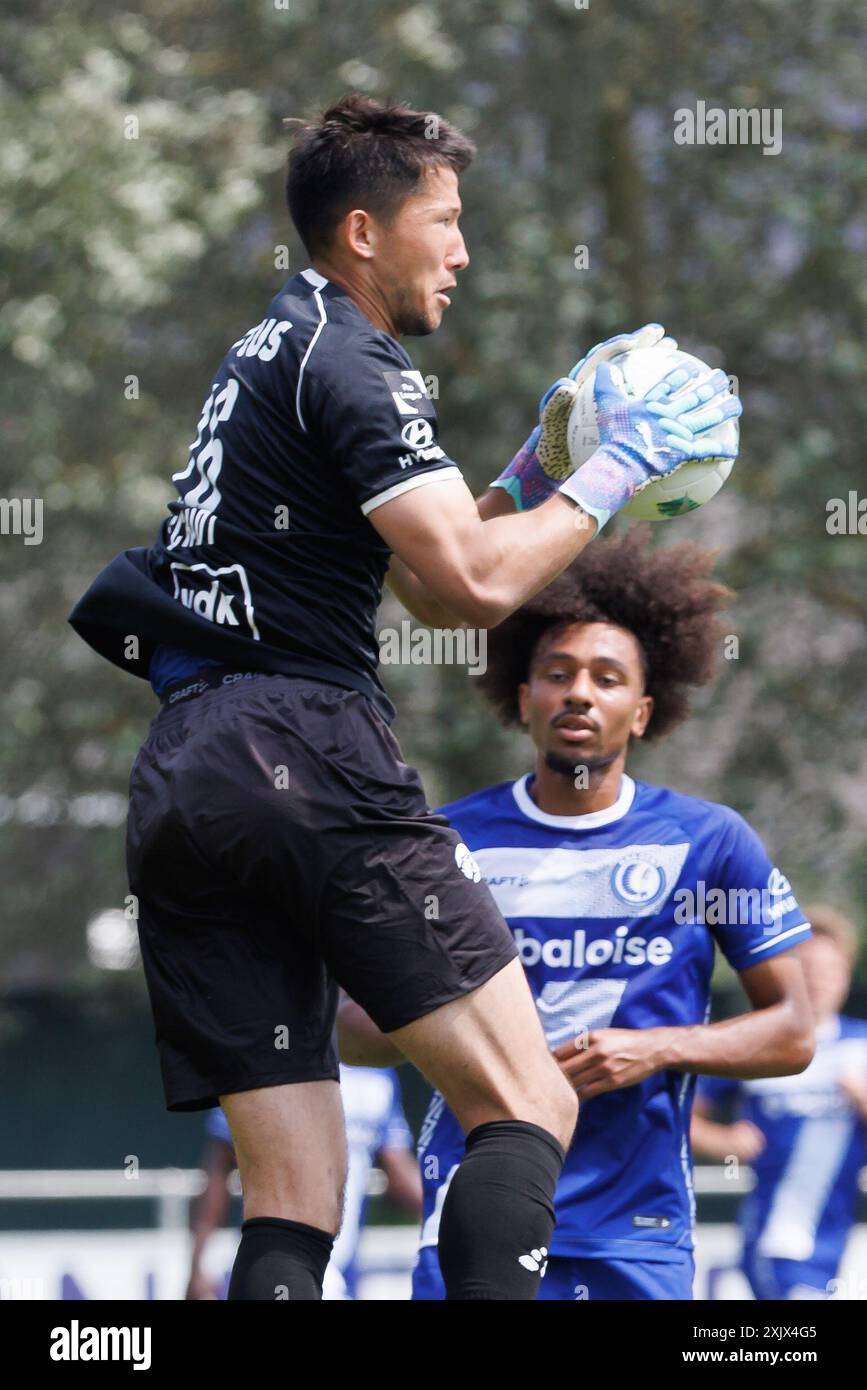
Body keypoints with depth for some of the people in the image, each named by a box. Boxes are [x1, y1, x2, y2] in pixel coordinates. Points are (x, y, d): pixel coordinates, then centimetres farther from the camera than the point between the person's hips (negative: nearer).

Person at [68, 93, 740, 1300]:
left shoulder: (266, 355, 27)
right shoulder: (348, 362, -3)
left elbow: (422, 577, 34)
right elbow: (474, 583, -14)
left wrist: (537, 467, 25)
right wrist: (614, 474, -3)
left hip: (175, 782, 9)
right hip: (306, 746, -9)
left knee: (291, 1200, 3)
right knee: (527, 1106, -10)